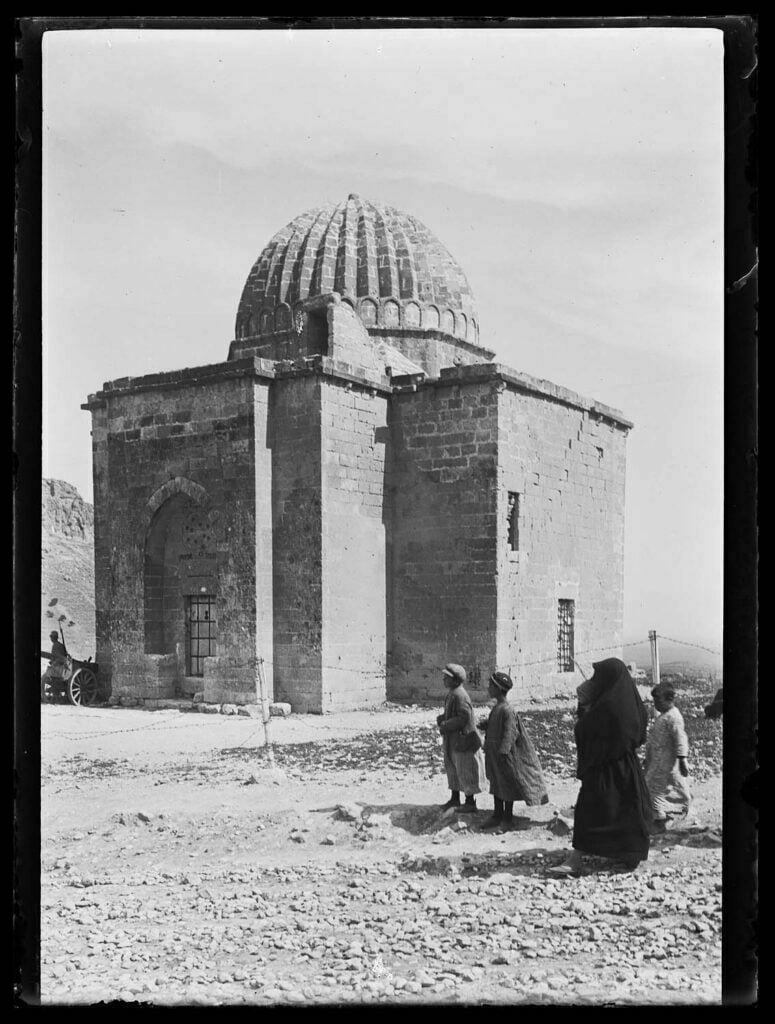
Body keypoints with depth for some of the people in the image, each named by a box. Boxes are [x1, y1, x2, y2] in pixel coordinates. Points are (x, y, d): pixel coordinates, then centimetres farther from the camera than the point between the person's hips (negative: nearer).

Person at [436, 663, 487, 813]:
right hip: (453, 739, 10)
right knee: (452, 767, 17)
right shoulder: (452, 694, 8)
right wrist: (441, 718, -1)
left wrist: (445, 726, -19)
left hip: (462, 738, -10)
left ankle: (470, 803, 13)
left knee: (465, 769, 1)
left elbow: (464, 717, -26)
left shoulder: (459, 695, -22)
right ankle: (455, 798, 30)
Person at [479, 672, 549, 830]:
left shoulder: (507, 710, -21)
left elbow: (509, 733, -22)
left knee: (507, 786, 4)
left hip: (505, 757, -9)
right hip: (494, 754, 9)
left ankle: (507, 819, 15)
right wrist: (485, 724, 1)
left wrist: (502, 752, -25)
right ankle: (497, 816, 26)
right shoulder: (497, 708, 7)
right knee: (496, 785, 16)